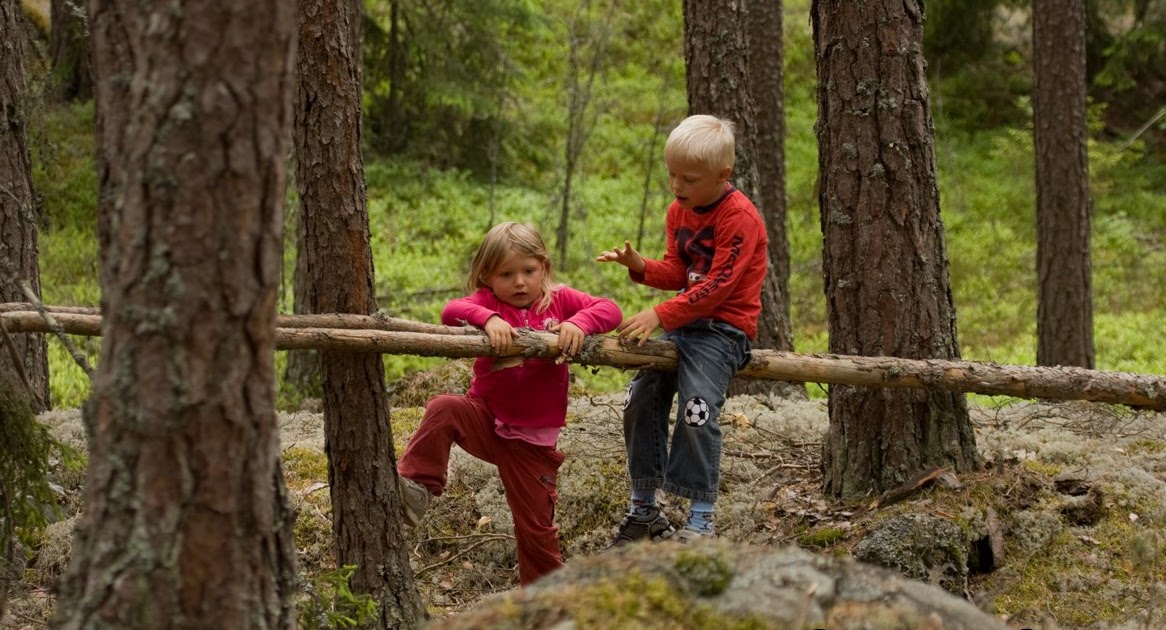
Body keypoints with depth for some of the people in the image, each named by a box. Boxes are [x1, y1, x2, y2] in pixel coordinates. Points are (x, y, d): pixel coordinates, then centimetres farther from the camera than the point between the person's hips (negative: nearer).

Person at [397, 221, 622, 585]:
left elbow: (610, 311, -11)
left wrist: (579, 323, -30)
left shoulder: (560, 300, 0)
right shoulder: (489, 301, -3)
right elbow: (451, 311, -23)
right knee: (442, 410, -31)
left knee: (536, 524, 7)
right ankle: (416, 488, -25)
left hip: (532, 438, 0)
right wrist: (488, 319, -41)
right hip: (486, 418, 0)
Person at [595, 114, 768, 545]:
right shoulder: (679, 211, 9)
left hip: (725, 327, -8)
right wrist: (640, 266, -11)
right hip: (686, 320, 9)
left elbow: (716, 287, -22)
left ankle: (701, 520, -15)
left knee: (696, 408, -23)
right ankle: (643, 509, 12)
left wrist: (660, 316, -26)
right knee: (641, 398, 1)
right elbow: (677, 273, 9)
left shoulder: (740, 218, -18)